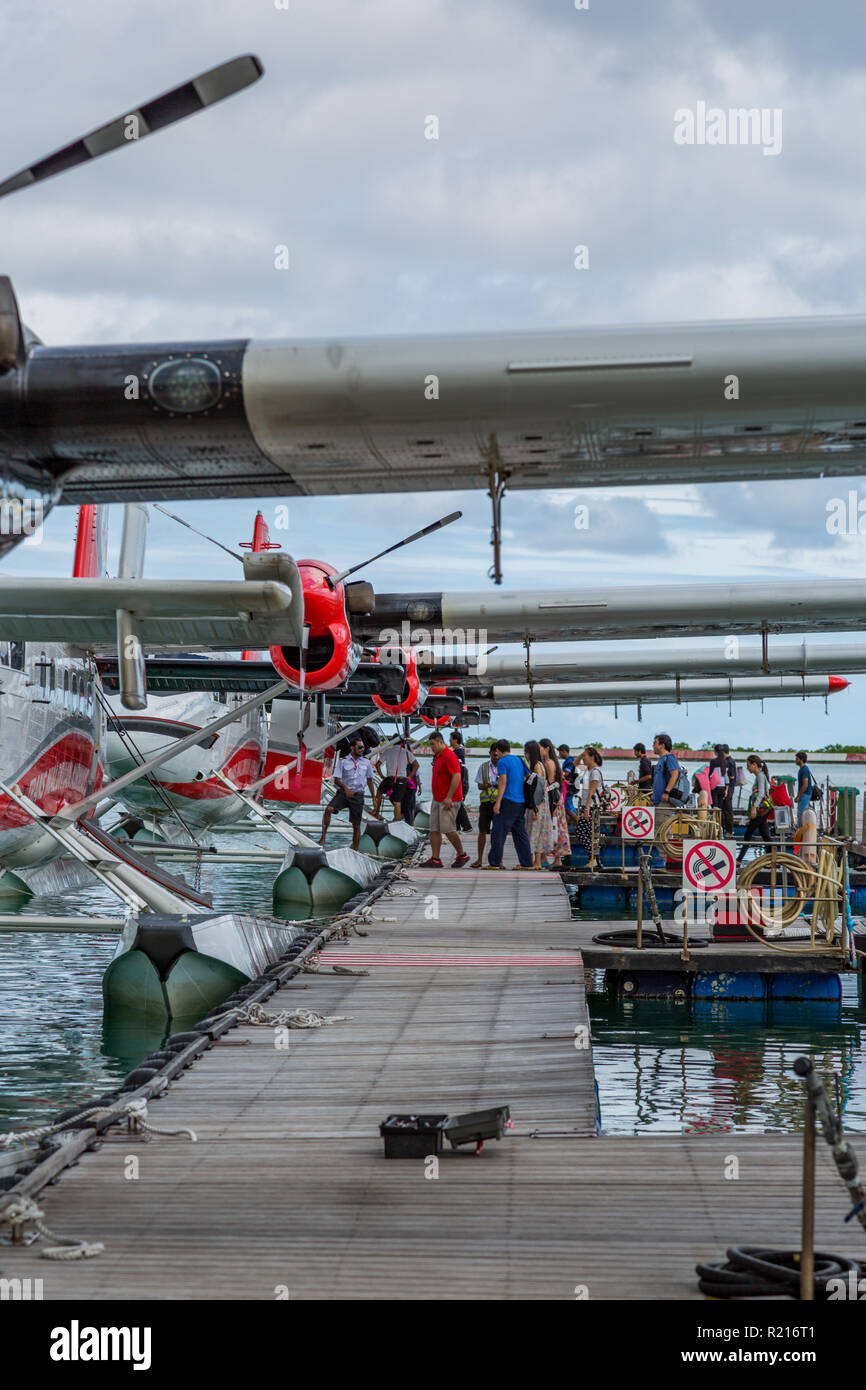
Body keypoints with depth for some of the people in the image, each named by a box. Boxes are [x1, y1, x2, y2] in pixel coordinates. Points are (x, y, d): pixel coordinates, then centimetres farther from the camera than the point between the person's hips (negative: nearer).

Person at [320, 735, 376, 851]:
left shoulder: (366, 762, 8)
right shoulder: (343, 761, -1)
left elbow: (369, 780, 17)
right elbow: (337, 779, -4)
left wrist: (374, 797, 17)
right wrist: (345, 788, -22)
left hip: (358, 795, 2)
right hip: (343, 792, -2)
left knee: (356, 825, 2)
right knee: (329, 809, -28)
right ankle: (323, 838, -20)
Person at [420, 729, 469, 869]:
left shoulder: (449, 756, -15)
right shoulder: (437, 757, 16)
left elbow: (456, 777, -21)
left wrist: (449, 797, -23)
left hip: (449, 801, -10)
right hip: (437, 800, 10)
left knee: (448, 829, -9)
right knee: (434, 829, 4)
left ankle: (462, 855, 7)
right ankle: (435, 859, 3)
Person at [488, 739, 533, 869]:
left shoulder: (502, 762, -7)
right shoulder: (520, 761, 14)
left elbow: (503, 783, -15)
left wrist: (498, 802, -15)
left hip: (508, 800, -7)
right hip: (521, 802, 7)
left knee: (498, 832, -4)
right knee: (520, 833, 11)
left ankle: (494, 863, -6)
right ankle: (527, 863, 8)